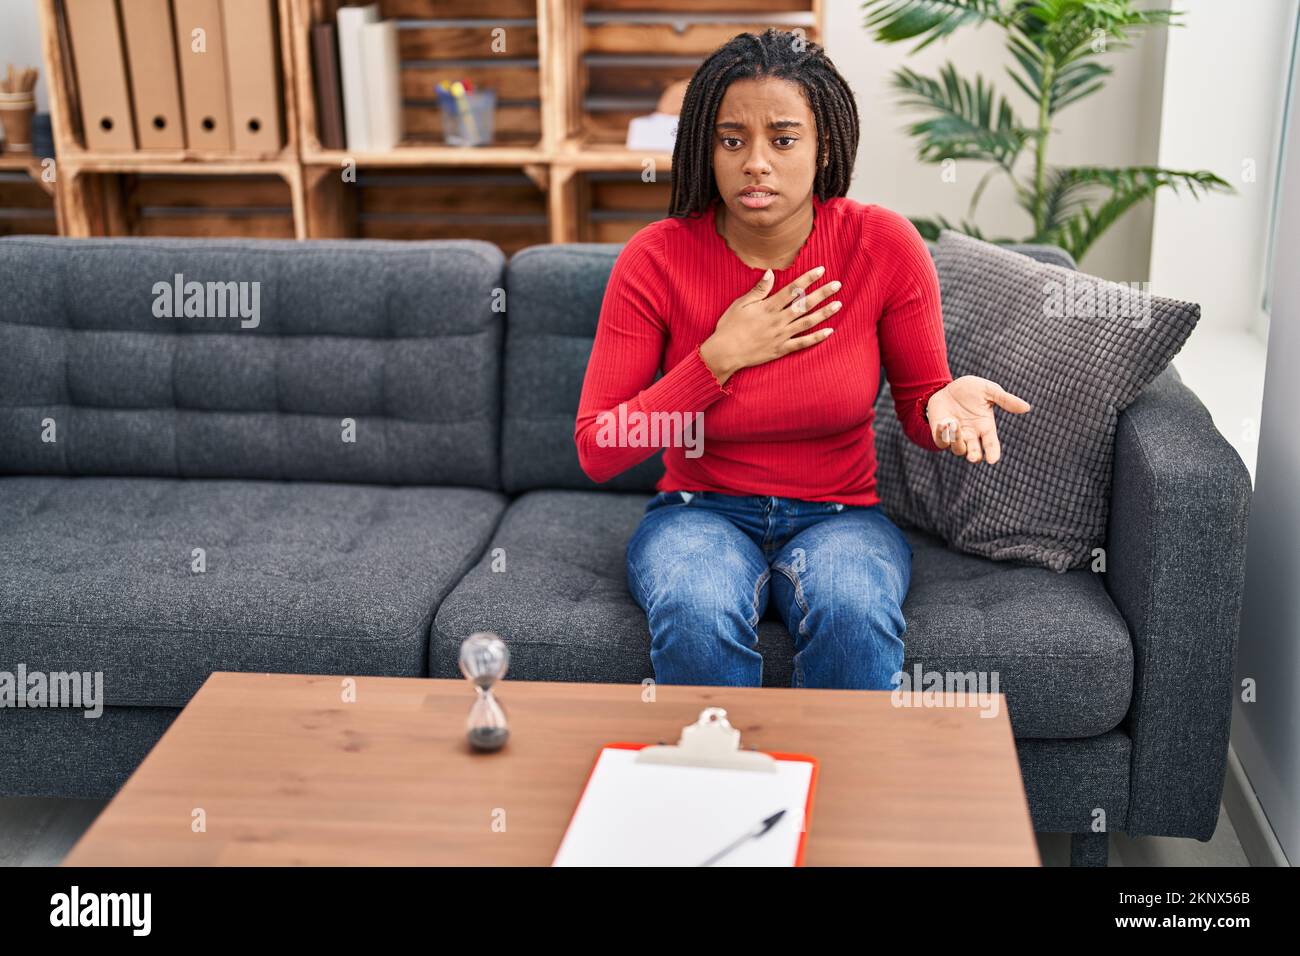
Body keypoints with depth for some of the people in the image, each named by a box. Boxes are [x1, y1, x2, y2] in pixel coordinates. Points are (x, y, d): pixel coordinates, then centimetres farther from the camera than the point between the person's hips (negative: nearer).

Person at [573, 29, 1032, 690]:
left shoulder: (885, 246, -9)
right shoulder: (654, 259, -10)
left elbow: (918, 402, 4)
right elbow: (597, 452, -10)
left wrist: (947, 402, -22)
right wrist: (720, 357, -18)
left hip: (841, 514, 0)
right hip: (701, 512, 0)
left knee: (854, 613, -34)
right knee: (698, 614, -34)